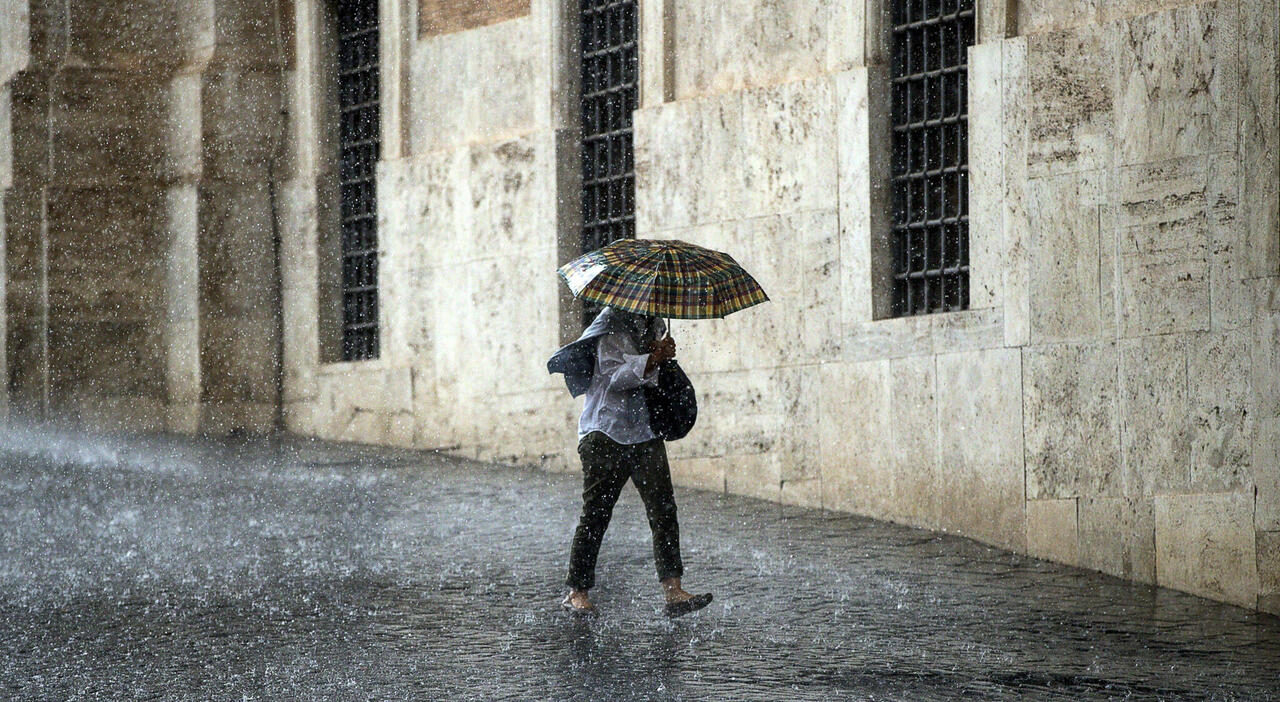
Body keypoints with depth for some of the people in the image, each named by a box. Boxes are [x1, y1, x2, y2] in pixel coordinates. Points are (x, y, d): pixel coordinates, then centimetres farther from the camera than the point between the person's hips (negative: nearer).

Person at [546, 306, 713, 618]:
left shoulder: (654, 324, 14)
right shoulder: (612, 323, -8)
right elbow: (614, 377, -17)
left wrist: (663, 354, 0)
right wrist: (652, 359, -28)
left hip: (646, 433, 6)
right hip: (607, 432, -6)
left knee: (663, 509, -5)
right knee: (596, 513, -1)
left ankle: (673, 591, -8)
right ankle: (576, 592, 9)